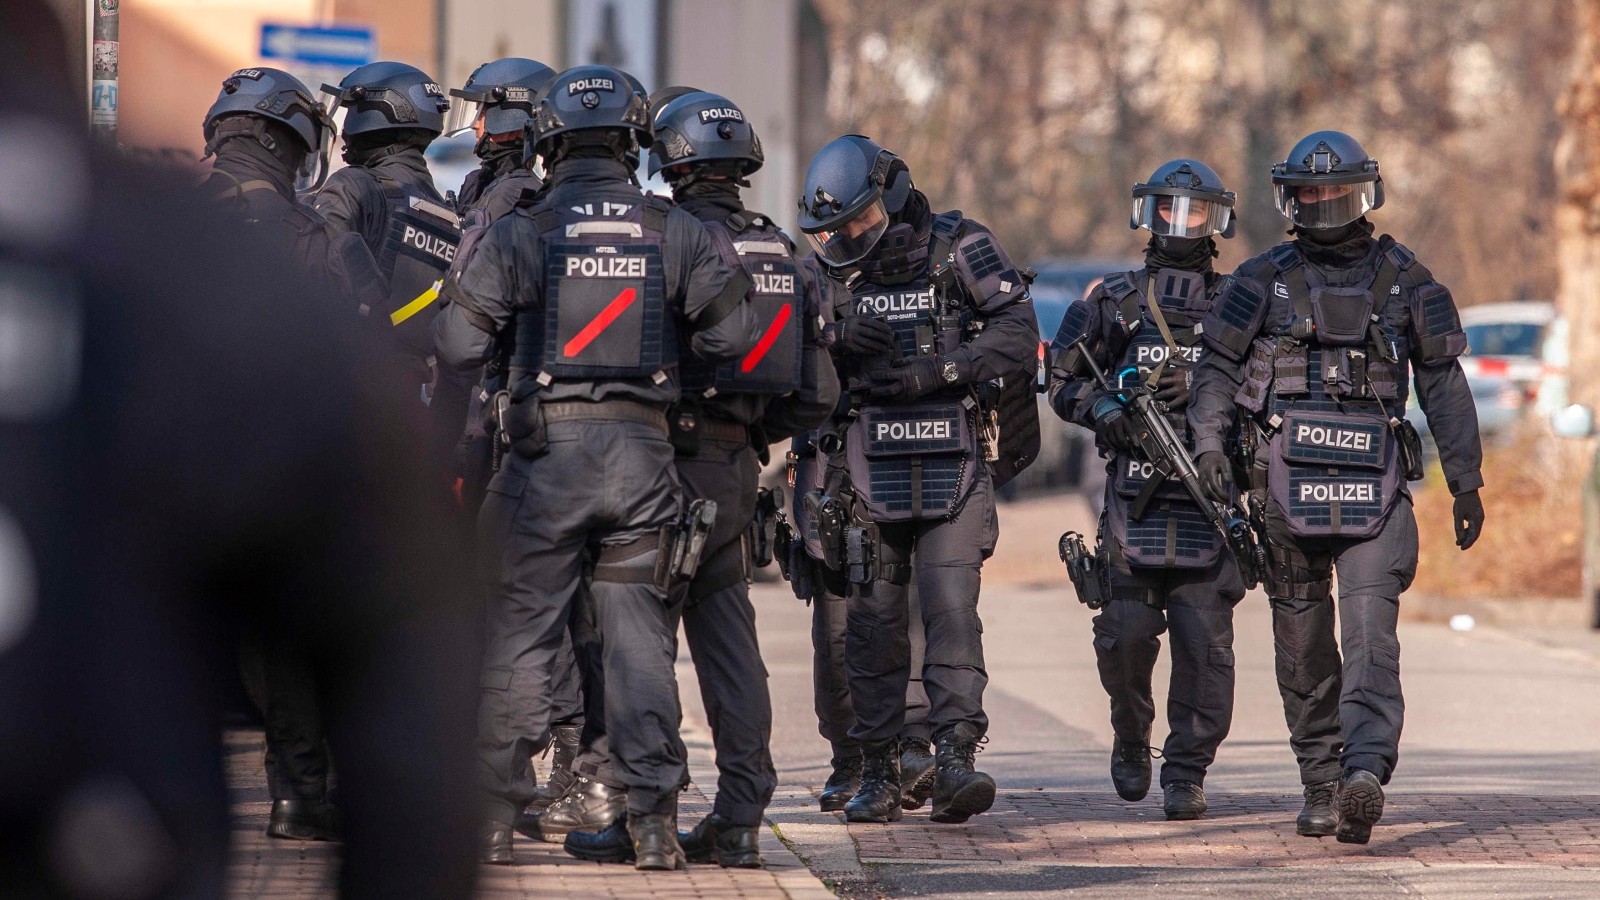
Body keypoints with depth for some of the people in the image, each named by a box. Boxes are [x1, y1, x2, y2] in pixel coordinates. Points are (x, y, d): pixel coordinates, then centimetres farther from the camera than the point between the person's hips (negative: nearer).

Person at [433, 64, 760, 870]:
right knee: (638, 632, 6)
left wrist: (515, 330, 14)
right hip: (643, 448, 2)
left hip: (547, 448, -2)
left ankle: (494, 816, 6)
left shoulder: (519, 234, -3)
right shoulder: (675, 233, 3)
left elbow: (457, 344, -6)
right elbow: (731, 335, 3)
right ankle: (653, 816, 3)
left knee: (519, 632, 5)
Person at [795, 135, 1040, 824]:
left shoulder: (961, 251, -1)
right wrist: (837, 340, -14)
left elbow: (1016, 337, -9)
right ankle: (877, 774, 9)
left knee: (951, 611, -14)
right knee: (874, 623, 4)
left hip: (952, 470, -3)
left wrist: (936, 371, -18)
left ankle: (956, 757, -17)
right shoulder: (831, 271, 10)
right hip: (868, 475, 3)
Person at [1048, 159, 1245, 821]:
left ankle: (1186, 773, 0)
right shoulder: (1114, 303, 10)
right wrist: (1102, 406, -9)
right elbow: (1063, 382, 11)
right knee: (1128, 631, -5)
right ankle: (1130, 739, 22)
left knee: (1204, 637, -6)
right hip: (1135, 490, 0)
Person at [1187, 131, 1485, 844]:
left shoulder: (1405, 281, 9)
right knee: (1303, 649, 5)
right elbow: (1217, 369, 7)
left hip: (1374, 486, -1)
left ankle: (1365, 774, -28)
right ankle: (1322, 788, 12)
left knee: (1369, 636, -16)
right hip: (1288, 484, 2)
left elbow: (1443, 385, 12)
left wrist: (1467, 483, 10)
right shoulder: (1265, 280, 9)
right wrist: (1209, 444, -10)